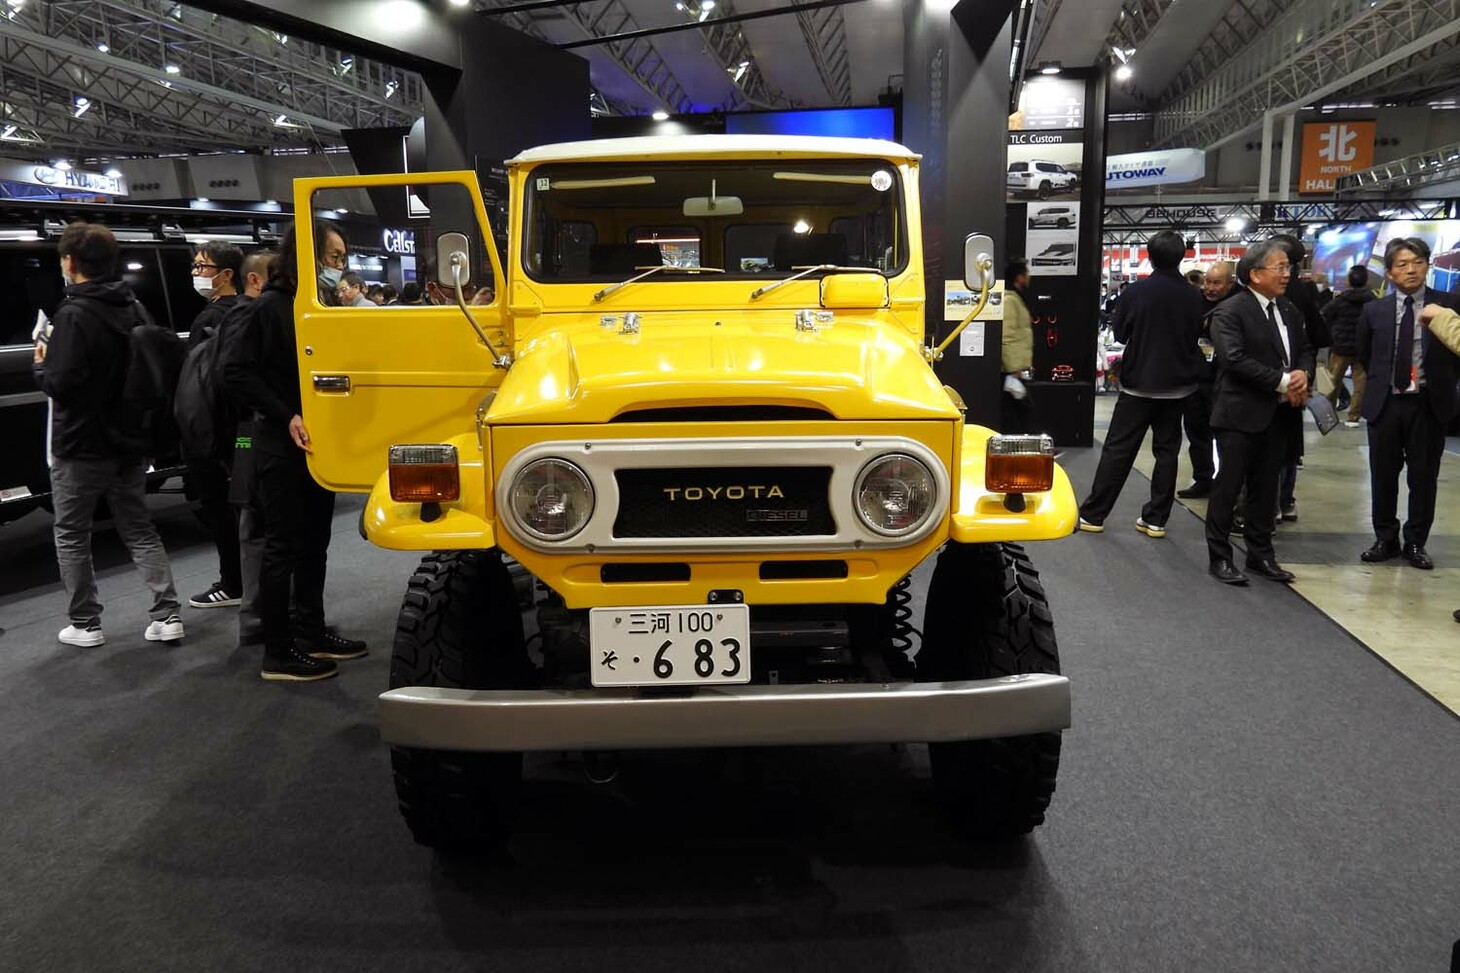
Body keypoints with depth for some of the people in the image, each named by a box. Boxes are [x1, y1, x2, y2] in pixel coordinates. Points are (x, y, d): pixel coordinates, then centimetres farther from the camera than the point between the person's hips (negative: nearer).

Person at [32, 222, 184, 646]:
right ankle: (167, 616, 8)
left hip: (82, 445, -6)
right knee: (139, 529, 13)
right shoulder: (134, 309, 5)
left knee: (71, 534, 9)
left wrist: (41, 366, -2)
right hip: (129, 441, 7)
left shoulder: (74, 313, -17)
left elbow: (60, 384, -22)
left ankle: (84, 625, 14)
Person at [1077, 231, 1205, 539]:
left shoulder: (1136, 292, -12)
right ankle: (1156, 519, 10)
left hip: (1138, 382, -2)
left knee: (1117, 450, 2)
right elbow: (1197, 334, 9)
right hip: (1177, 385, 2)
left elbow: (1119, 333, -1)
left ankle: (1093, 514, 4)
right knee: (1167, 450, 9)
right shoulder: (1193, 296, -5)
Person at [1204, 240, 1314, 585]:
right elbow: (1235, 359, -20)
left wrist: (1303, 374, -6)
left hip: (1278, 413, 7)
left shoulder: (1289, 310, 14)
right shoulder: (1229, 312, -11)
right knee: (1228, 486, -1)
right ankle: (1219, 557, 8)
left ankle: (1261, 554, 24)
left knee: (1265, 487, 14)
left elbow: (1304, 349, 17)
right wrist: (1283, 382, -18)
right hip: (1241, 414, -7)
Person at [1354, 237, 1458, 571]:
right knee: (1383, 476, 7)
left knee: (1424, 477, 6)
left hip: (1428, 404, -1)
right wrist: (1381, 380, 11)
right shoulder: (1374, 311, 2)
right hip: (1385, 403, 1)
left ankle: (1416, 543, 18)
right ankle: (1386, 540, 20)